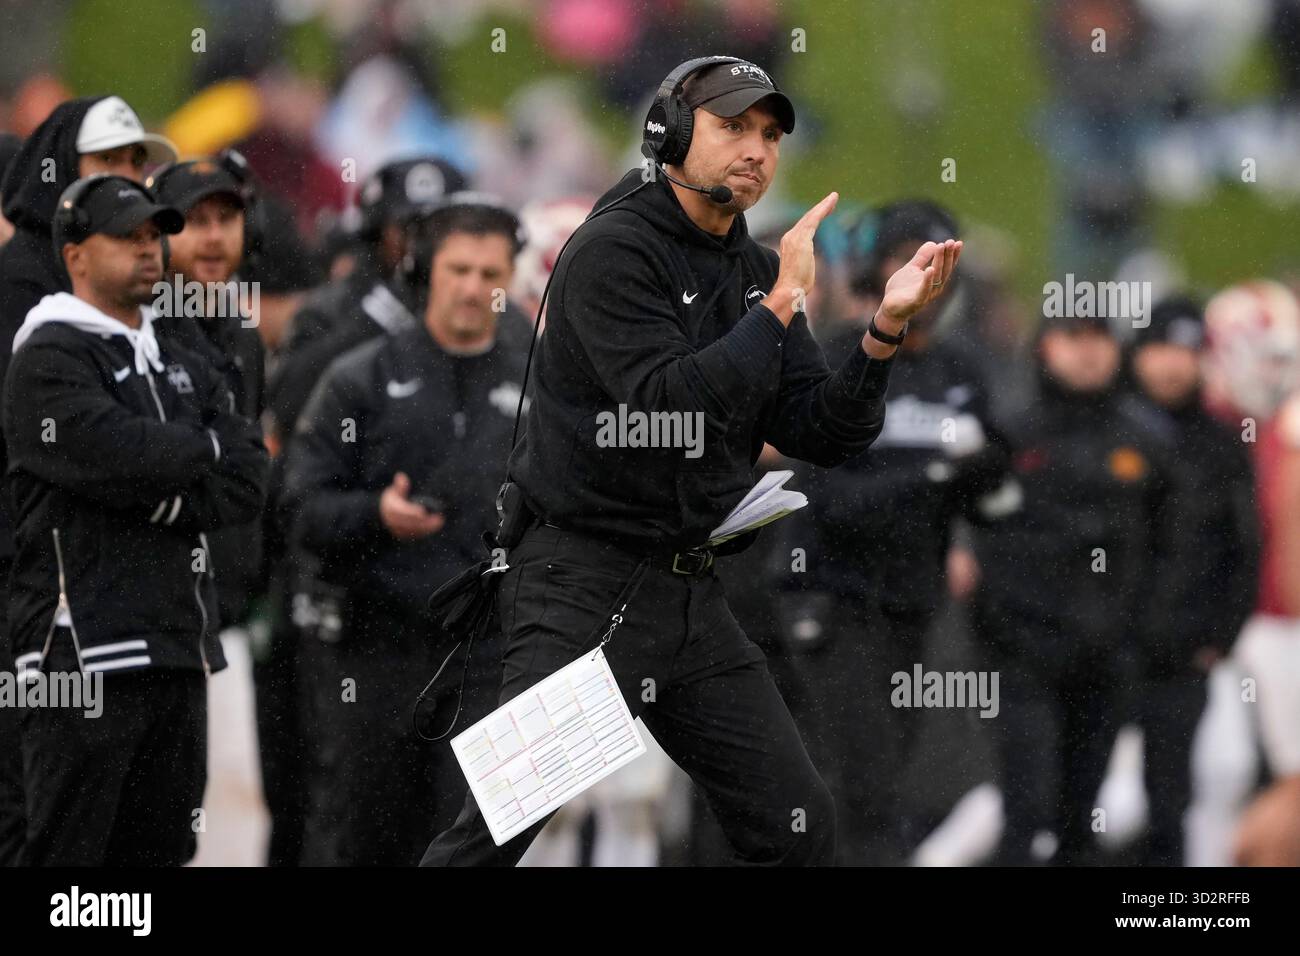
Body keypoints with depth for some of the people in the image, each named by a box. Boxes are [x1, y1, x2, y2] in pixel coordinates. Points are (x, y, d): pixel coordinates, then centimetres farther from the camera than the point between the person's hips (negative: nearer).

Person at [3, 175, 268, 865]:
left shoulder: (183, 370, 21)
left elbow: (246, 485, 8)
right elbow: (117, 452, -20)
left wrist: (157, 496, -9)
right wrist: (205, 447, 0)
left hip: (178, 653, 8)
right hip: (85, 654, -8)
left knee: (160, 850, 8)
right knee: (67, 852, -10)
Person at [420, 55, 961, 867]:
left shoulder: (755, 275, 12)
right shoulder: (613, 250, -11)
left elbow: (825, 436, 5)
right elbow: (667, 404, -24)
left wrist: (886, 328, -8)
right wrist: (782, 306, -22)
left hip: (691, 588, 8)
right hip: (583, 582, -8)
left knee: (800, 827, 5)